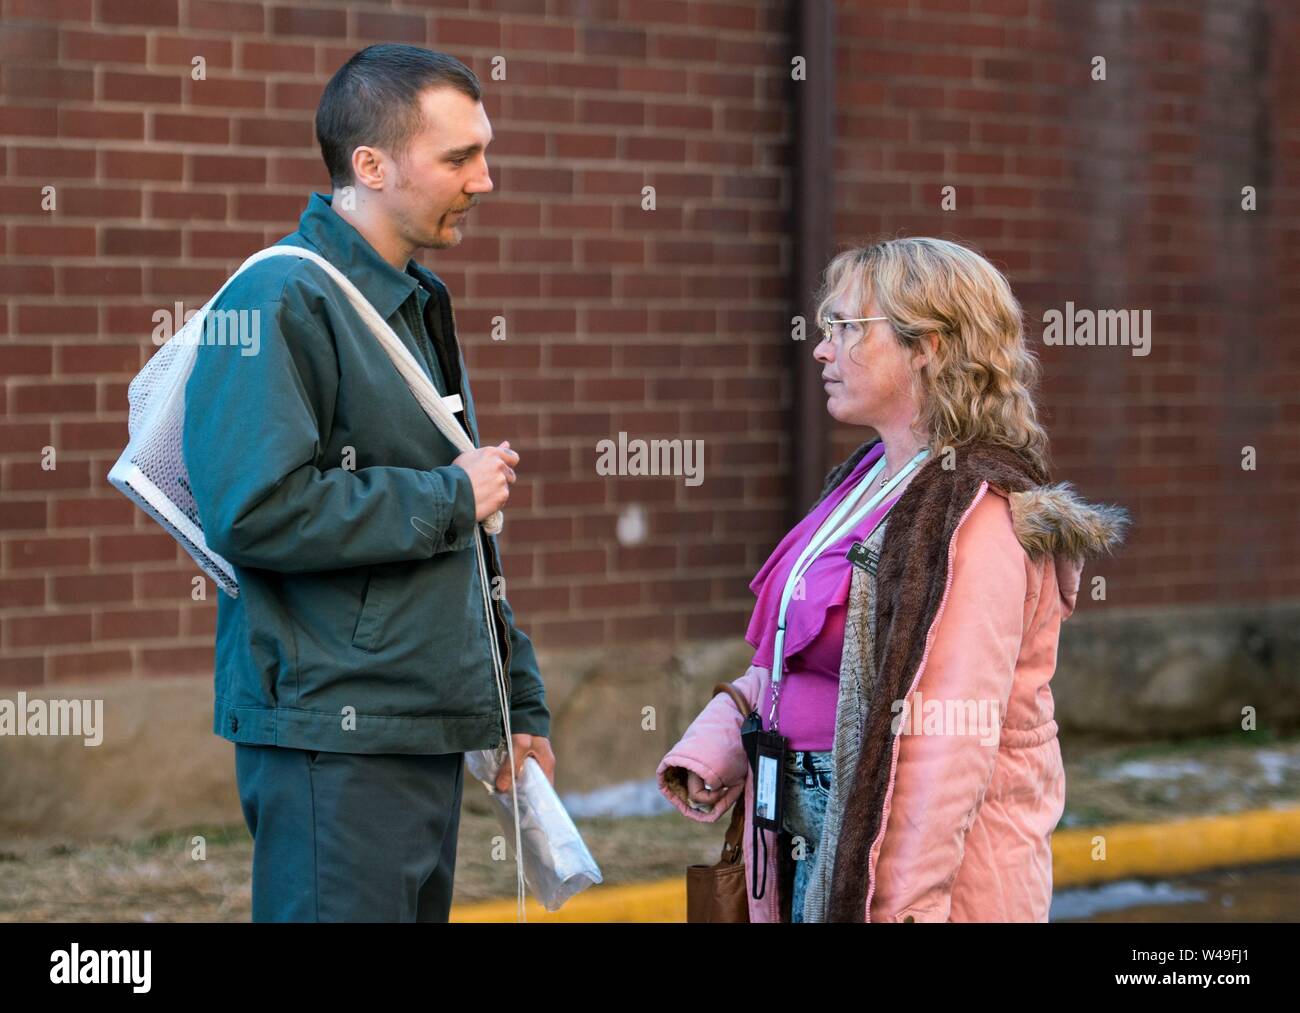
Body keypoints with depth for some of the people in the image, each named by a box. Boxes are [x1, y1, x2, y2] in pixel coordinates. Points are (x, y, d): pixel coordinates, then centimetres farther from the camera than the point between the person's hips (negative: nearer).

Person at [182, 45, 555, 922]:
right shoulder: (284, 302, -13)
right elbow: (253, 512, -26)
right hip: (334, 741, -9)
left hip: (432, 732, 9)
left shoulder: (419, 304, 18)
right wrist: (448, 496, -15)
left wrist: (522, 701, 20)